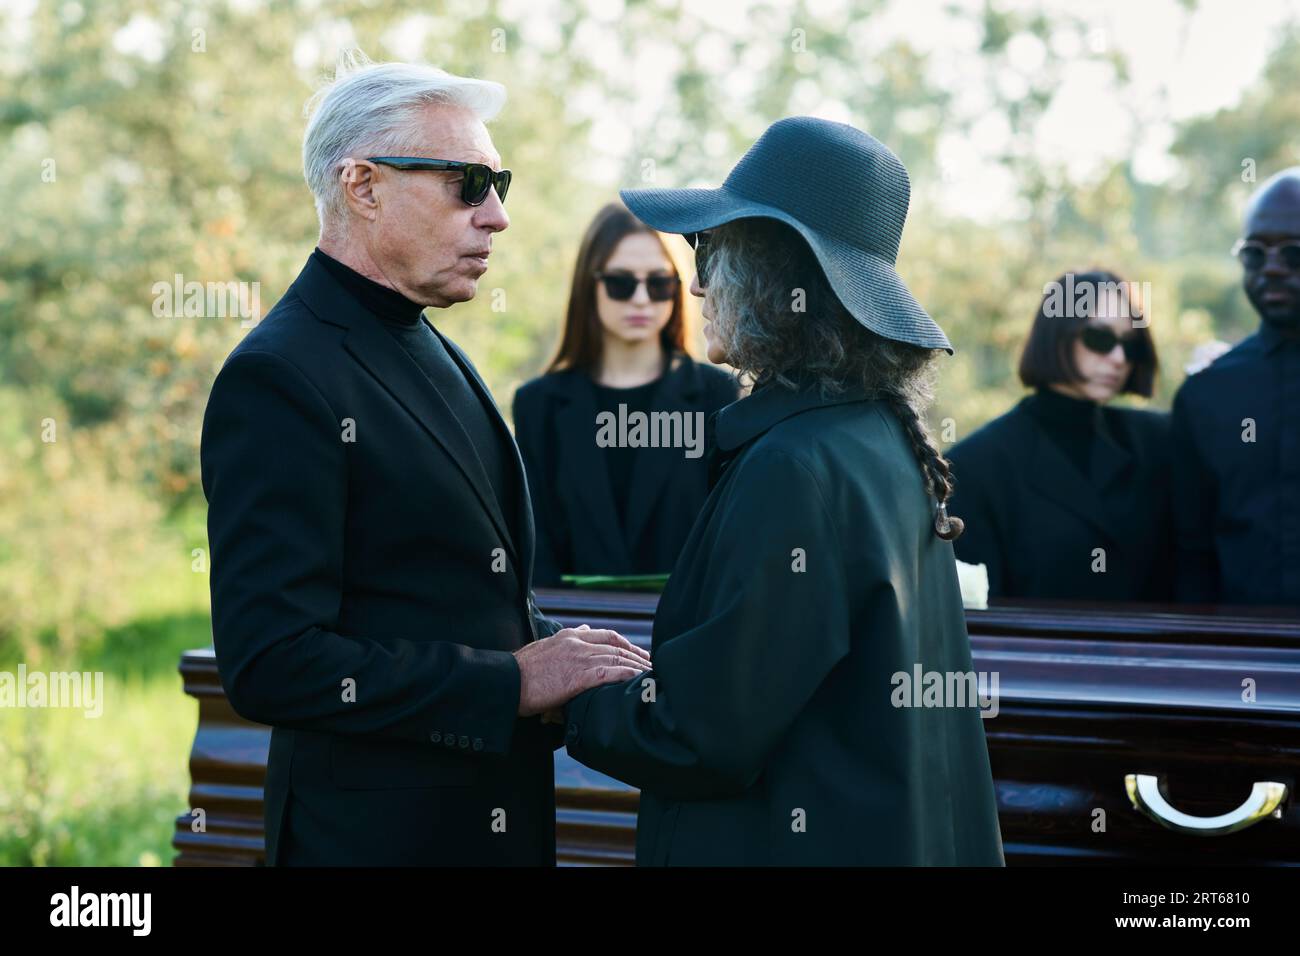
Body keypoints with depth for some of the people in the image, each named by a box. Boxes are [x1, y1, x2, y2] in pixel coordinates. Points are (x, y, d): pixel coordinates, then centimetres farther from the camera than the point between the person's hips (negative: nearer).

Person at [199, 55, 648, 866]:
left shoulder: (430, 353, 12)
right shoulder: (279, 378, -16)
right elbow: (270, 663, -23)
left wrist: (554, 650, 1)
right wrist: (512, 683, -20)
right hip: (376, 830, -8)